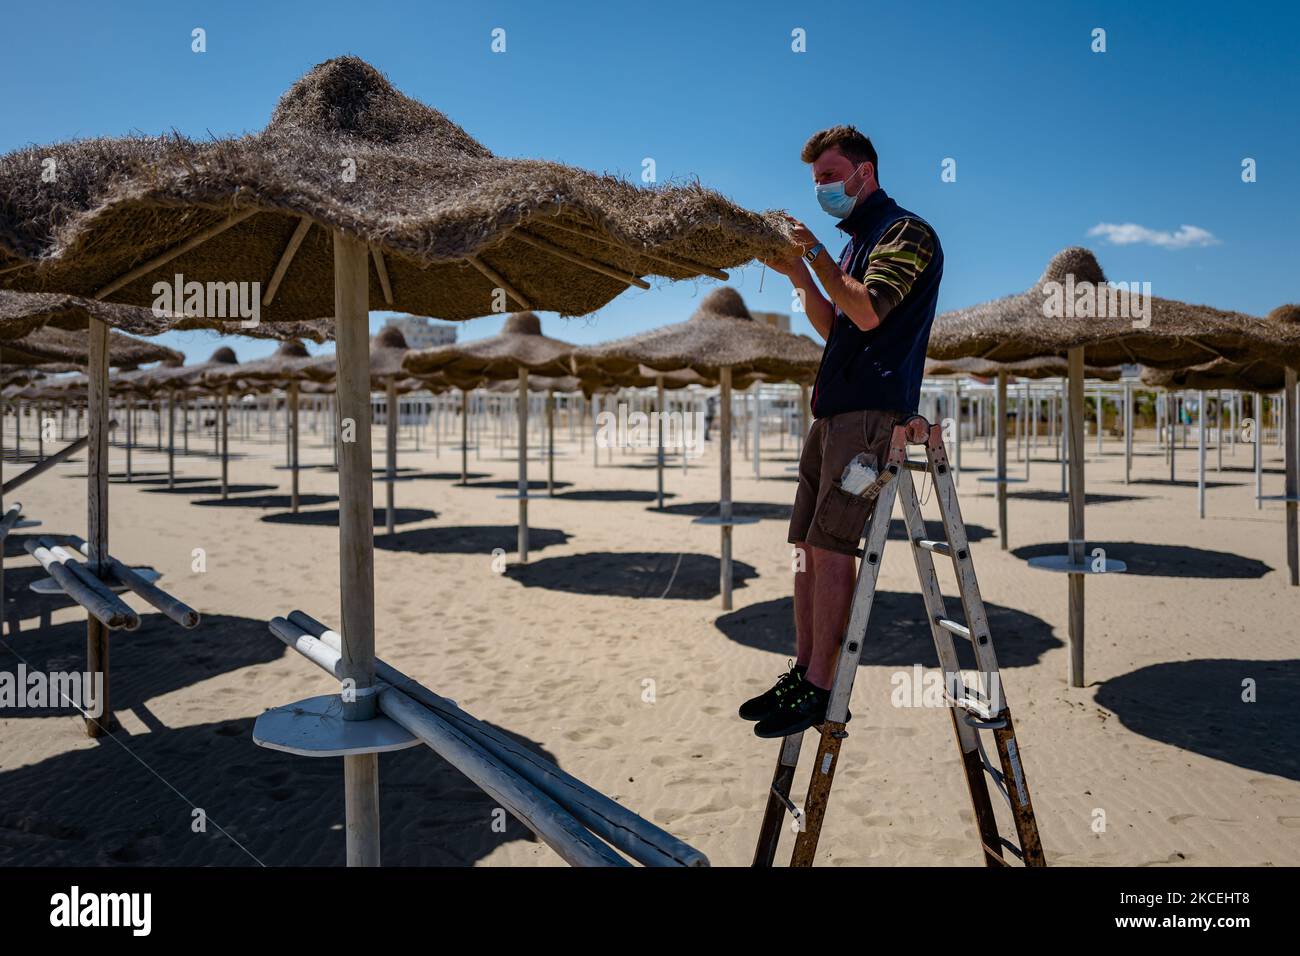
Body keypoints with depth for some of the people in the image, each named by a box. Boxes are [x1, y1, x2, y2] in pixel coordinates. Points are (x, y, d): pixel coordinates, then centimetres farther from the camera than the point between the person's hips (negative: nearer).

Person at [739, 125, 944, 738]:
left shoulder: (907, 232, -2)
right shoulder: (858, 240, 26)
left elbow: (869, 312, -16)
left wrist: (817, 256, -8)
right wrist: (798, 275, 11)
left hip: (872, 410, -9)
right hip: (835, 410, 9)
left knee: (831, 546, -13)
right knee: (807, 544, 6)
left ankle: (819, 689, -9)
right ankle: (803, 671, 13)